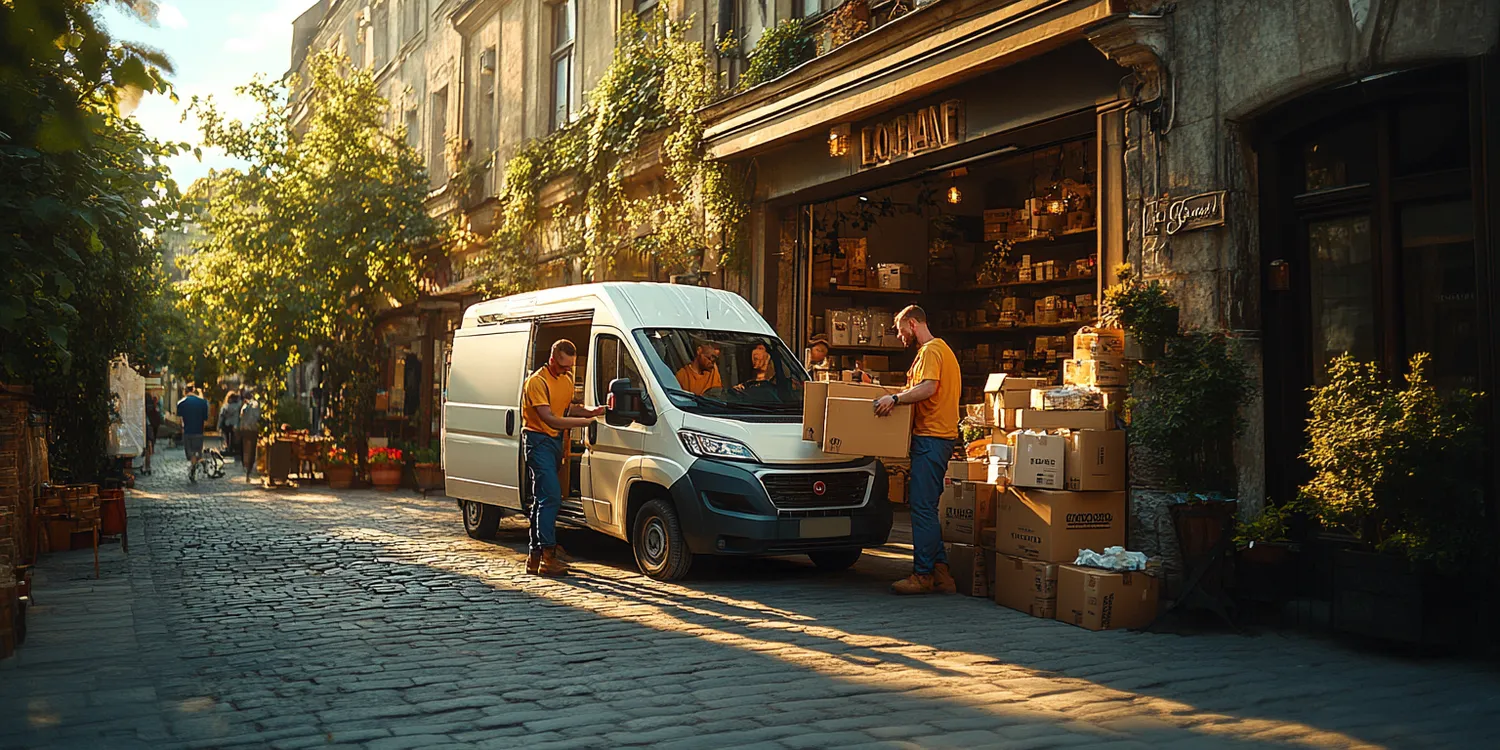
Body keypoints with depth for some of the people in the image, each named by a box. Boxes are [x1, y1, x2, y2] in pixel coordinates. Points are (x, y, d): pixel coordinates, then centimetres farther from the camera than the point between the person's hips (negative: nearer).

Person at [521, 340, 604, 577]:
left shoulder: (567, 379, 11)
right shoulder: (537, 381, -16)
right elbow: (548, 418, -22)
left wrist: (591, 412, 2)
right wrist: (584, 421, -23)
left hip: (555, 440, 9)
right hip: (538, 439, -9)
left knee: (543, 498, 11)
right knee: (551, 495, -17)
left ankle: (536, 555, 17)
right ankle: (548, 556, -18)